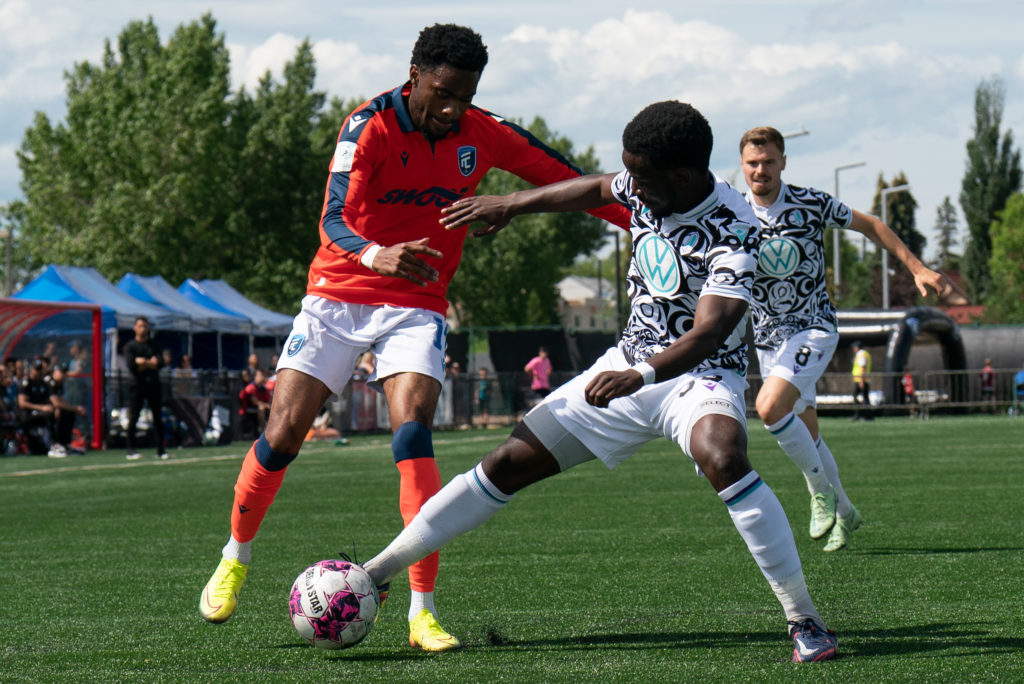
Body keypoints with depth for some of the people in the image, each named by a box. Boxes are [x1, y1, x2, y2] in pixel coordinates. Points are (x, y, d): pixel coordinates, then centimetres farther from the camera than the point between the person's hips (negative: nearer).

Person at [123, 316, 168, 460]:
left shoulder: (154, 344, 10)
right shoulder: (130, 346, 2)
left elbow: (160, 362, -2)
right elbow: (131, 366, -12)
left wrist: (142, 362, -10)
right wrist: (150, 363, -7)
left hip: (153, 384, 3)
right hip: (138, 385, -3)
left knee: (158, 418, 3)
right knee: (133, 417, -5)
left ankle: (161, 450, 6)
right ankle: (131, 450, -1)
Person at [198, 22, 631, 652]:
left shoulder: (483, 134, -4)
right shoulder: (370, 127, -15)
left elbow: (562, 176, 7)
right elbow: (333, 219, -27)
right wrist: (376, 256, -48)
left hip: (417, 306, 1)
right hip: (338, 296, -1)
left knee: (413, 431, -20)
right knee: (283, 435, -5)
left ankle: (423, 612, -21)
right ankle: (236, 556, 24)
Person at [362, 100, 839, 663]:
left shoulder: (733, 231, -24)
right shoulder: (645, 188, -4)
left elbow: (708, 332, -35)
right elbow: (596, 189, 20)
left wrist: (642, 375, -50)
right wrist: (509, 205, 25)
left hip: (701, 374, -7)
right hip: (629, 368, 7)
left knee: (721, 456, -39)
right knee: (511, 462, 3)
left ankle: (804, 620, -32)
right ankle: (377, 573, 13)